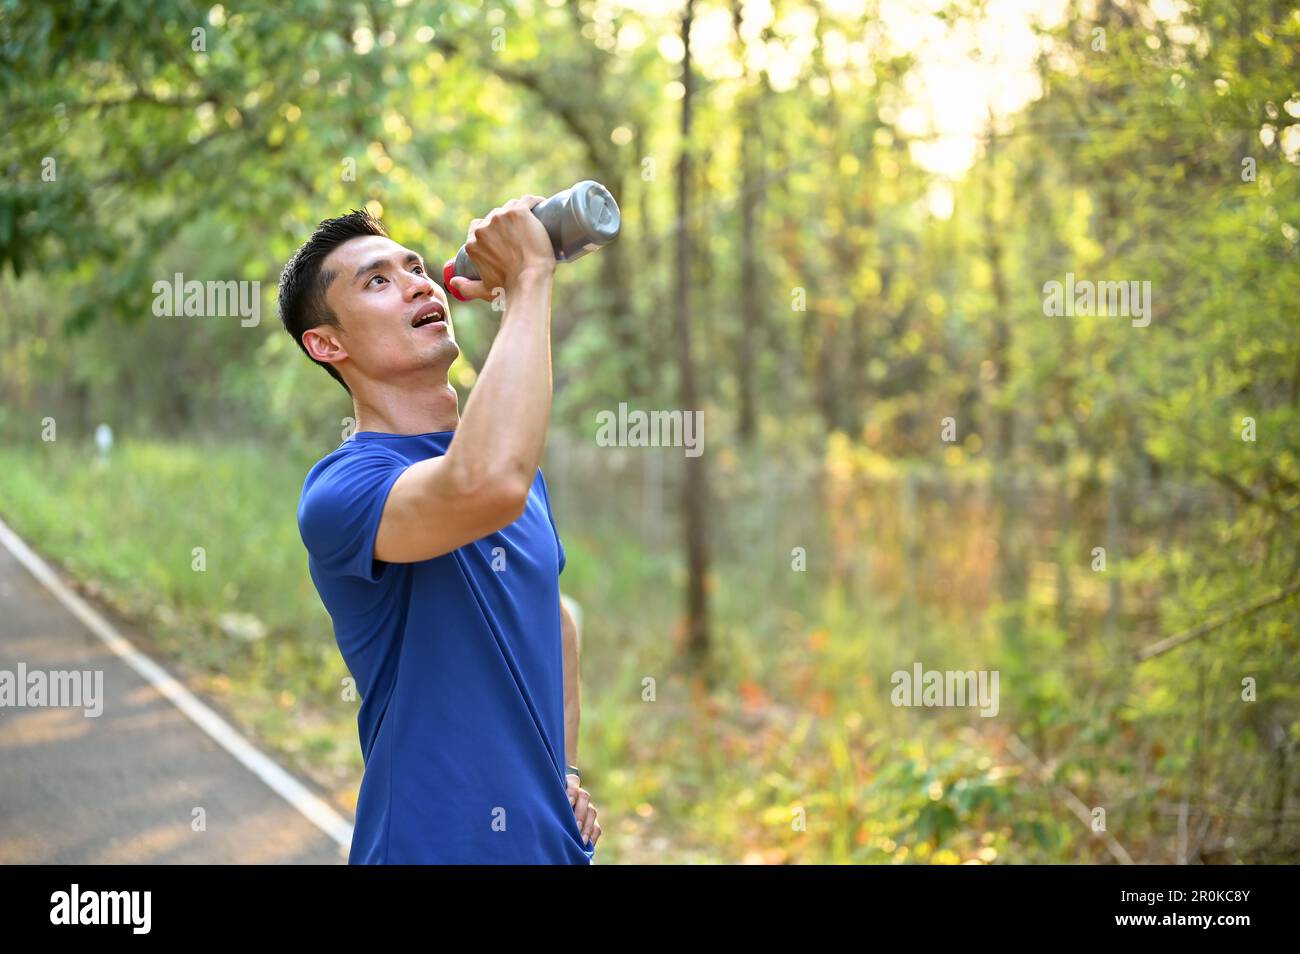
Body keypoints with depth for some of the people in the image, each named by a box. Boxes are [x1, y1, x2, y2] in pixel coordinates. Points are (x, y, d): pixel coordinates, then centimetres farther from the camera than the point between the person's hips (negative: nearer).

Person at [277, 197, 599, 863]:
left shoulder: (518, 462, 6)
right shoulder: (340, 488, -20)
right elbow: (487, 484, -41)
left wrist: (566, 768, 13)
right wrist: (527, 277, -32)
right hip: (435, 843, -7)